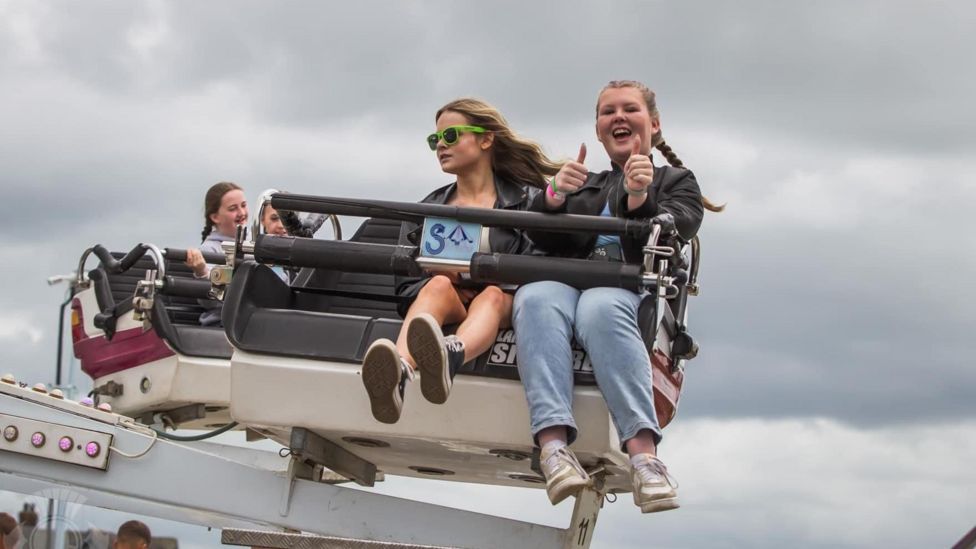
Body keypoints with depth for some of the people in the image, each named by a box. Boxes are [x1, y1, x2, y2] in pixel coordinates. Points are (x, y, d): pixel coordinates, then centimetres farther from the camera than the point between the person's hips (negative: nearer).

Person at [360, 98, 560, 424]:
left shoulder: (528, 199, 13)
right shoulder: (426, 209, 21)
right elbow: (405, 280, 12)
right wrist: (446, 276, -9)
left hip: (504, 309, -1)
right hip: (442, 302, 1)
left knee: (493, 294, -35)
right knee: (438, 286, -33)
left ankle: (452, 357, -72)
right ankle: (398, 371, -66)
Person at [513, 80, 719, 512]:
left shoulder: (676, 182, 28)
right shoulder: (582, 183, 35)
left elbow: (669, 237, 5)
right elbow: (540, 238, 16)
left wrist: (639, 201, -15)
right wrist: (554, 196, -5)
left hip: (632, 287, -2)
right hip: (563, 279, 2)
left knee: (601, 308, -40)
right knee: (535, 299, -36)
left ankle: (643, 453, -54)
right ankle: (553, 444, -53)